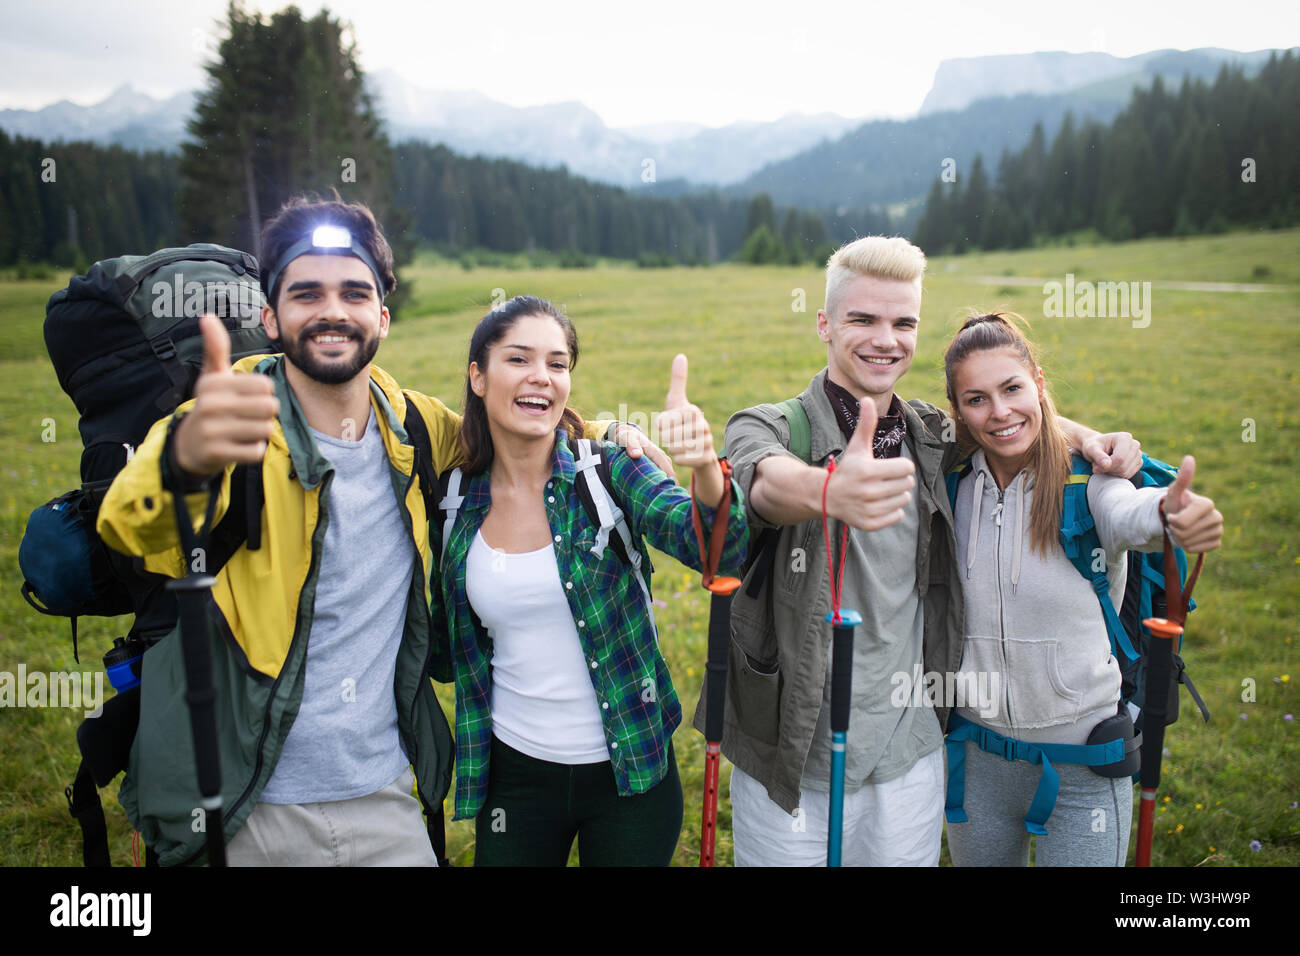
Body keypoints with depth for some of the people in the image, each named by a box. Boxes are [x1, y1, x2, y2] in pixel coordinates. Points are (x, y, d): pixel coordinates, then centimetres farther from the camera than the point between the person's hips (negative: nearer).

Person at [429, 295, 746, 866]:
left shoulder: (608, 472, -11)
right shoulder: (459, 503, -3)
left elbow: (719, 551, -27)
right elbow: (449, 656, 8)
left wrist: (706, 467, -44)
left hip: (629, 773, -2)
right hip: (514, 774, 2)